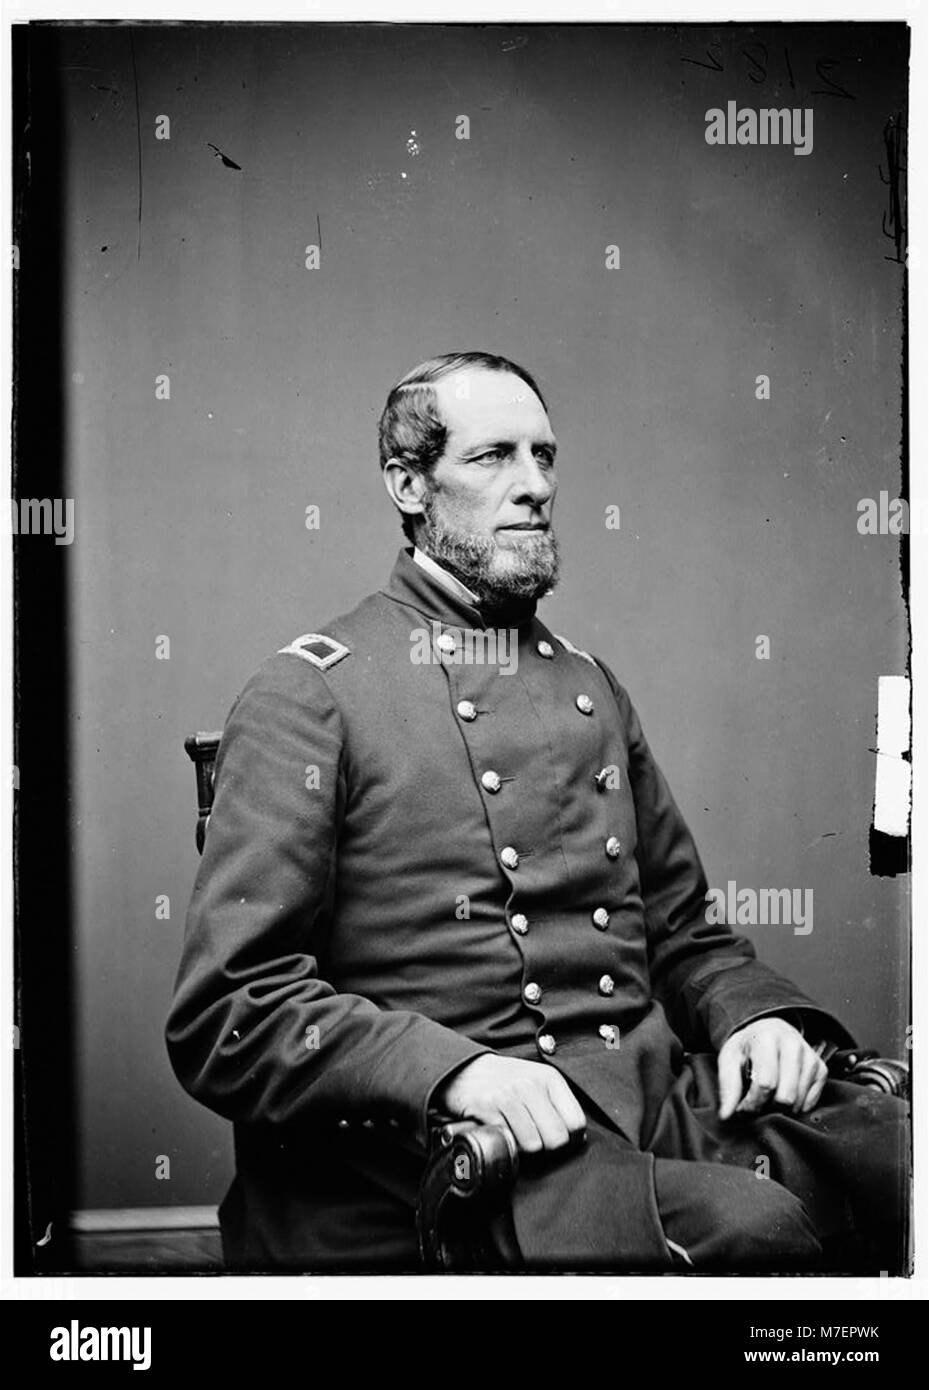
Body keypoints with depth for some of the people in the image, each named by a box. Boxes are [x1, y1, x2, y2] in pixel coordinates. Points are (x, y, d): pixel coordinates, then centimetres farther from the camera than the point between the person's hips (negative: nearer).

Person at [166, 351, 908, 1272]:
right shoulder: (309, 695, -2)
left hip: (667, 1102, 7)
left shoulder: (590, 688, 20)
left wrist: (752, 1014, 3)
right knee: (753, 1228, -30)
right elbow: (225, 1013, -7)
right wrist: (450, 1069, -21)